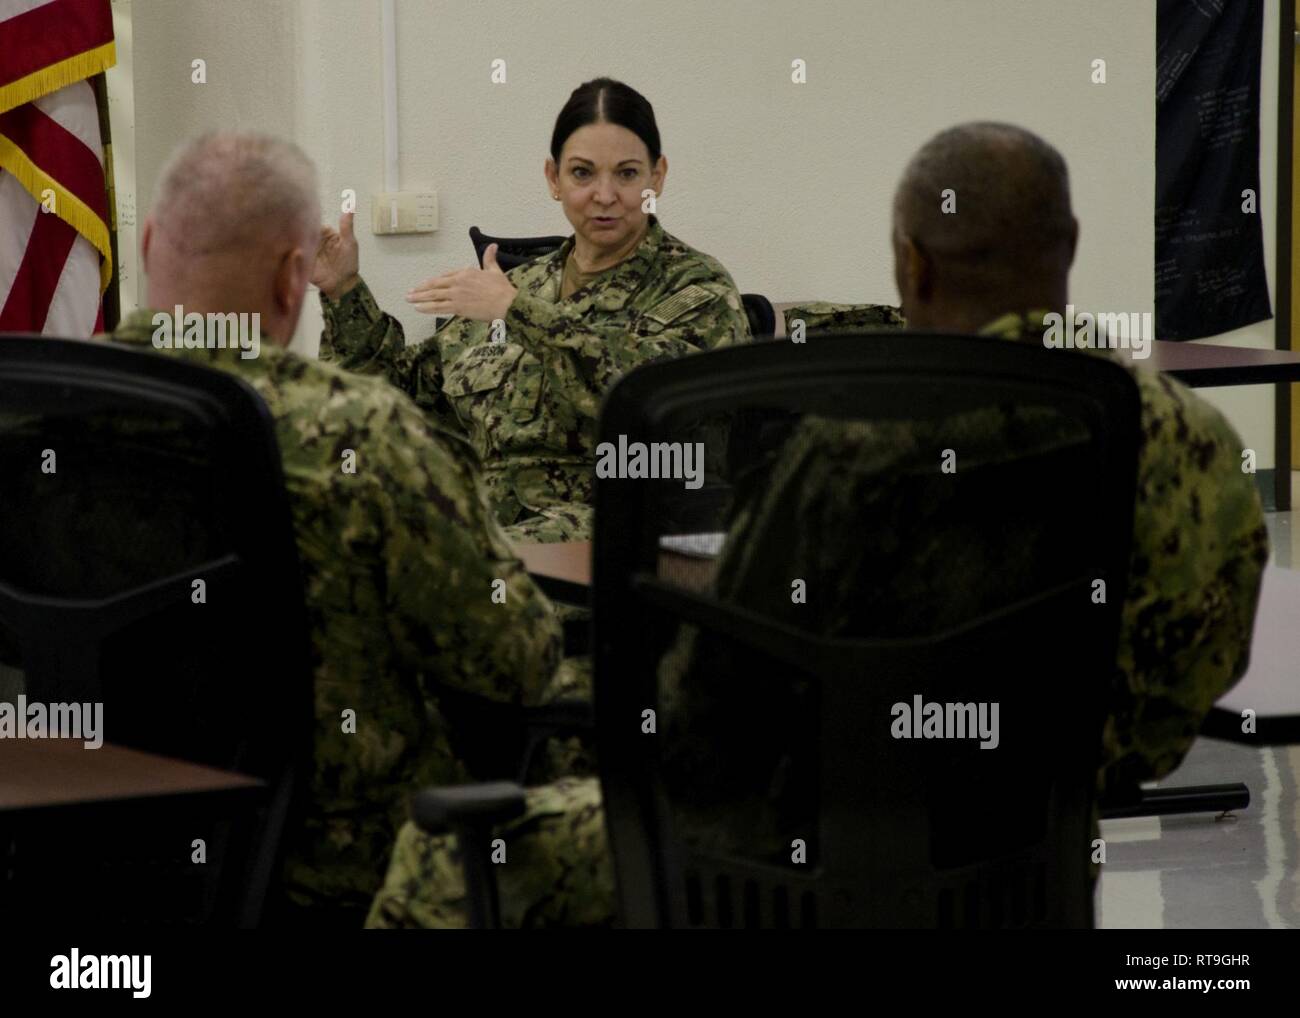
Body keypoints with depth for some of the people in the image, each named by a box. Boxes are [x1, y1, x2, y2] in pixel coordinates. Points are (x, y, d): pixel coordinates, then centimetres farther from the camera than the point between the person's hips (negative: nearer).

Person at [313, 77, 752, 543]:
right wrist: (344, 292, 14)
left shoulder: (698, 289, 3)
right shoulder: (526, 284, 22)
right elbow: (409, 390, 26)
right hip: (483, 518, 5)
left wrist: (518, 310, -16)